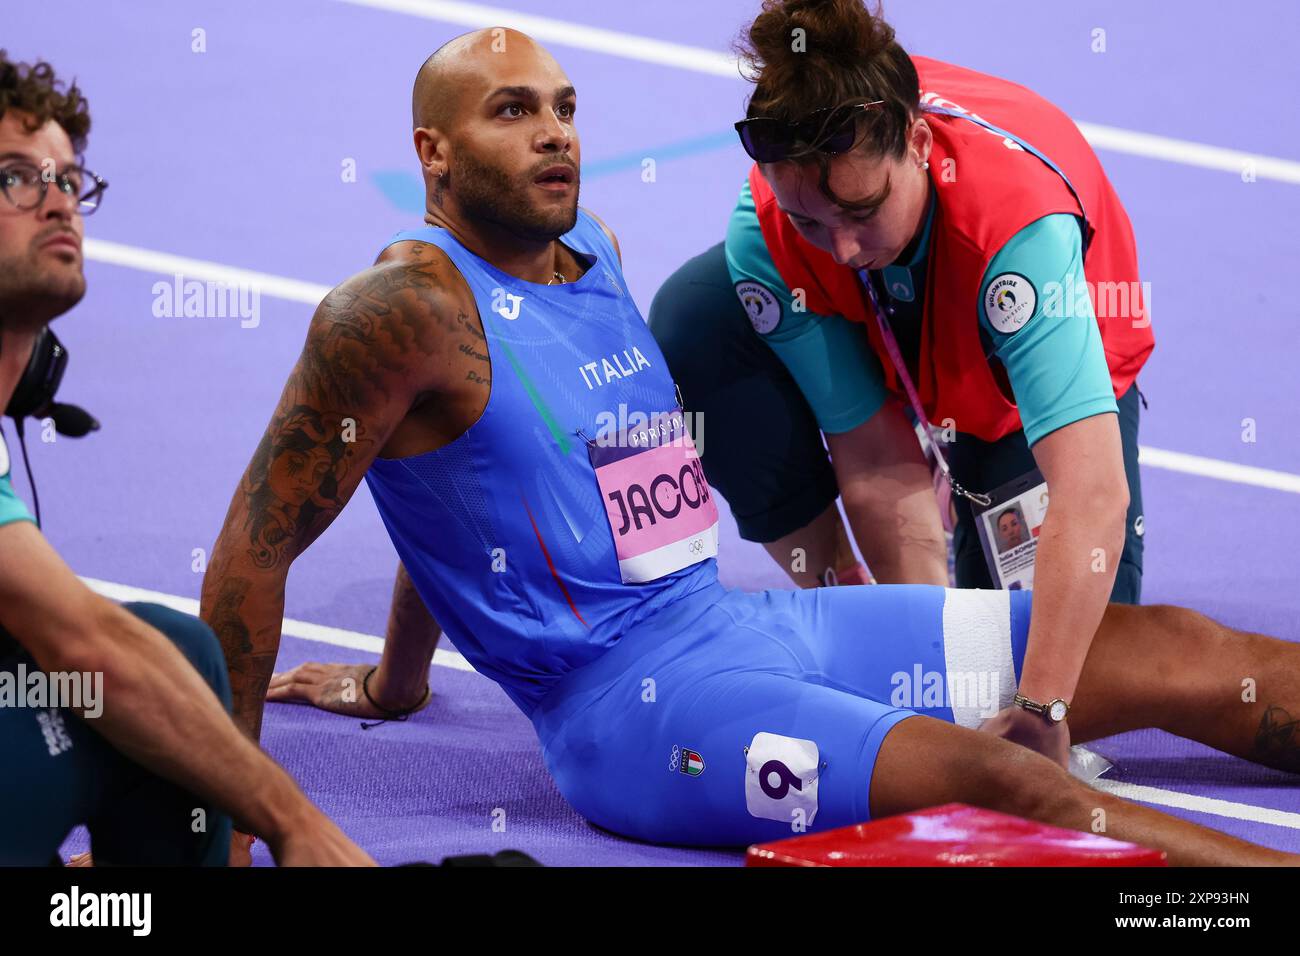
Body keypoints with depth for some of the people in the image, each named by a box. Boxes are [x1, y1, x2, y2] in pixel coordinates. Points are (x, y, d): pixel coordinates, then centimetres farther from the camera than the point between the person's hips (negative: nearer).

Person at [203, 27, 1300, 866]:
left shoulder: (593, 255, 14)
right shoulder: (408, 308, -11)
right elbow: (256, 540, -9)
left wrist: (396, 680, 37)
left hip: (749, 623, 9)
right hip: (629, 696, -9)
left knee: (1173, 653, 0)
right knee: (1004, 781, -30)